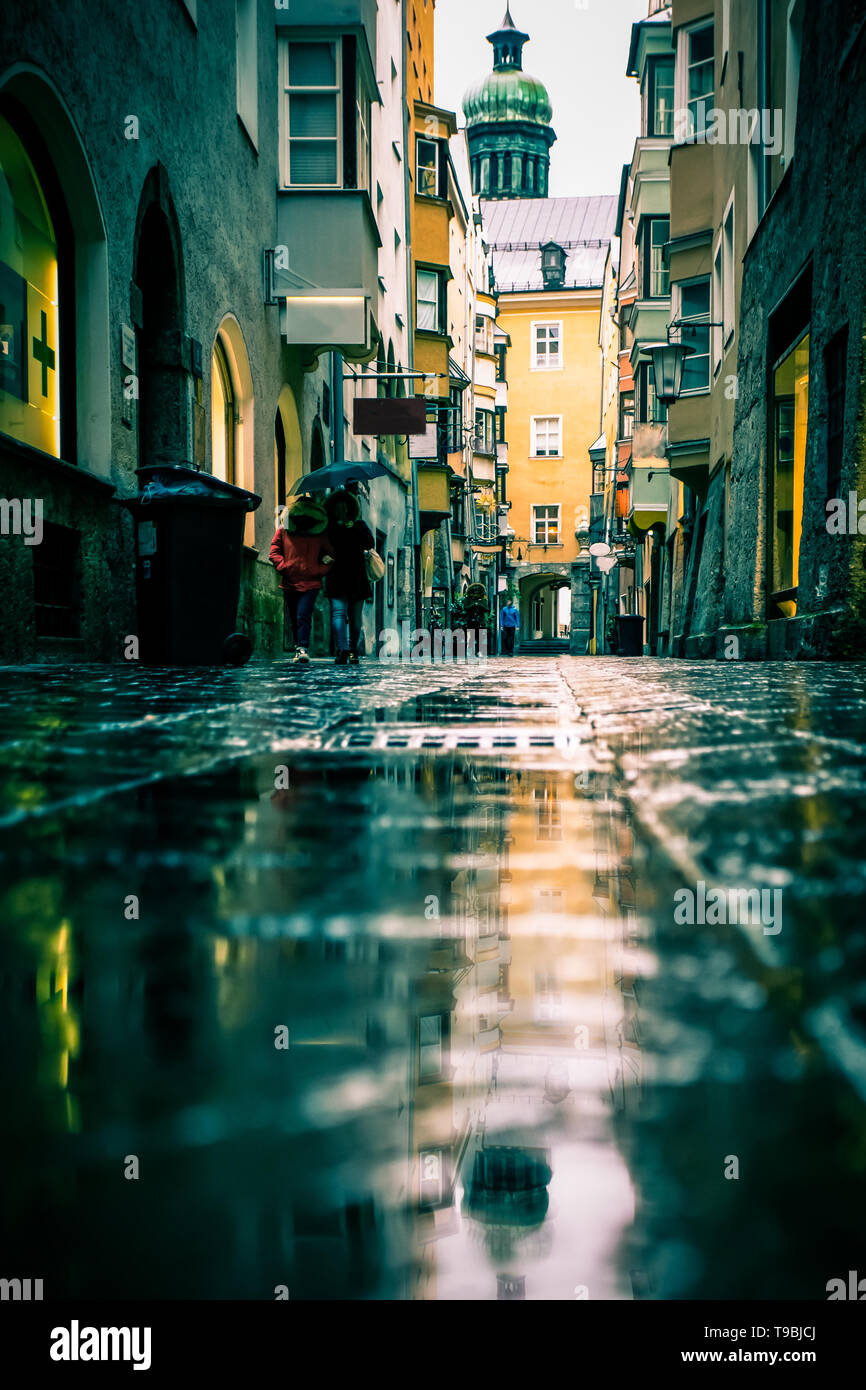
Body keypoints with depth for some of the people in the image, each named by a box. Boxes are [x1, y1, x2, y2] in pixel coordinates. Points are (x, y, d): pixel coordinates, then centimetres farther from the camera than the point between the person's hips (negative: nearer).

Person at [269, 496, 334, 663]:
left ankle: (302, 649, -19)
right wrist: (282, 567, -5)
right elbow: (274, 551, 11)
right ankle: (299, 646, 22)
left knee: (303, 616, -17)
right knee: (294, 619, 11)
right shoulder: (283, 531, 5)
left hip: (310, 584, -3)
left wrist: (321, 571, -2)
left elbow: (330, 555, 11)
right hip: (289, 583, 3)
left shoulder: (320, 534, 2)